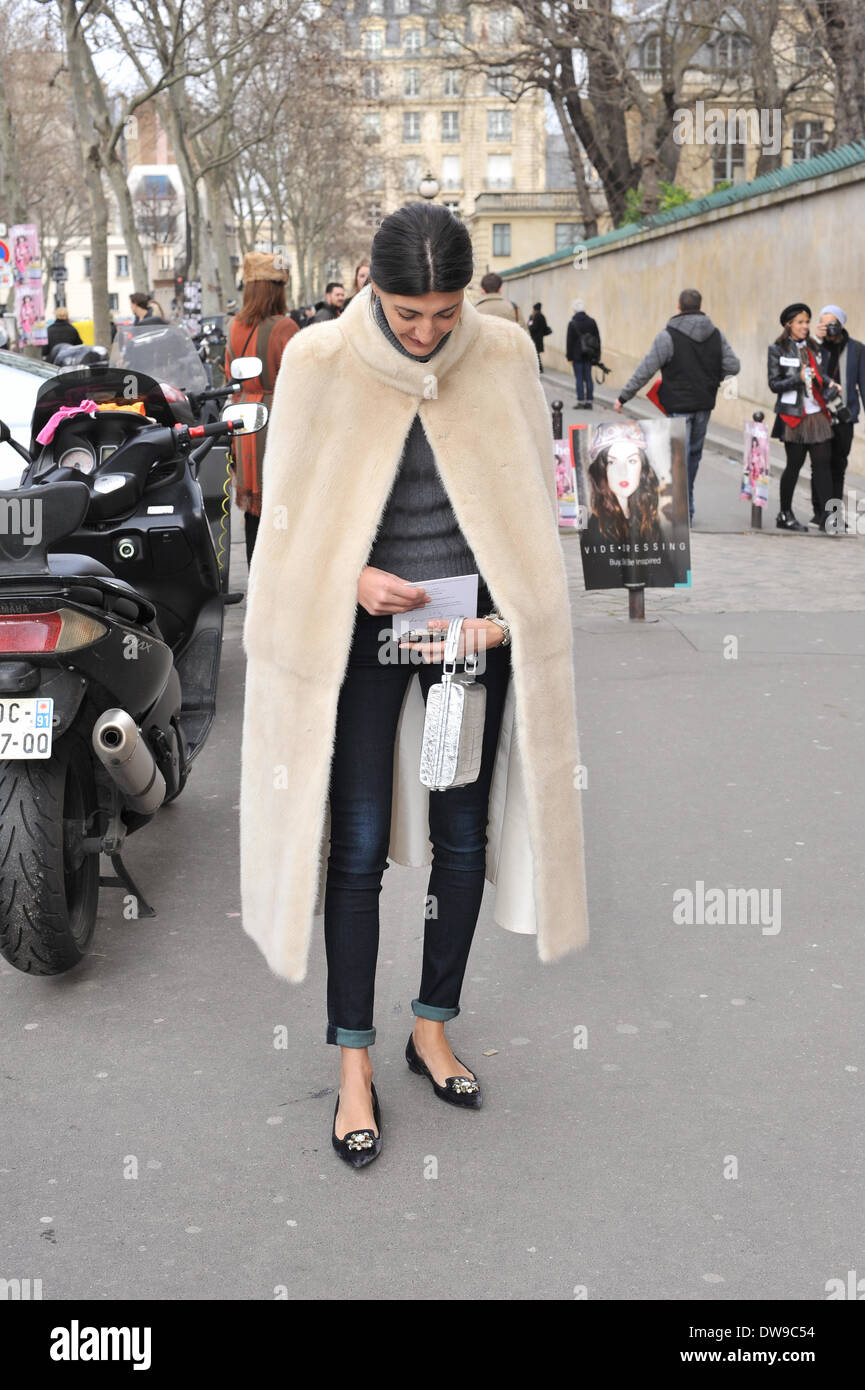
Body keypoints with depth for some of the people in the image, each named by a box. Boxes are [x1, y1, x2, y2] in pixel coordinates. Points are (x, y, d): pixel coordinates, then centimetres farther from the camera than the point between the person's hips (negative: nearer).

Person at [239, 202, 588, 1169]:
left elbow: (532, 499, 3)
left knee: (464, 836, 10)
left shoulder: (504, 354, -5)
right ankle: (354, 1064, 12)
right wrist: (354, 578, -17)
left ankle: (433, 1027, 29)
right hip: (362, 629, -2)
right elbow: (290, 510, -1)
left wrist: (505, 613, -8)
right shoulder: (320, 361, -10)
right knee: (357, 847, -1)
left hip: (475, 627, 2)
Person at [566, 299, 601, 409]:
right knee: (588, 378, 9)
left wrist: (569, 357, -4)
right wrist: (596, 355, 13)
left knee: (579, 379, -2)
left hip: (577, 356, -4)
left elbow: (569, 342, -8)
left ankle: (581, 401, -4)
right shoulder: (592, 322, 6)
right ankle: (589, 401, 8)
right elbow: (597, 339, 9)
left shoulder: (572, 324, -8)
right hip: (589, 355, 4)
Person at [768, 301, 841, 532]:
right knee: (794, 463, 0)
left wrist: (829, 383, 5)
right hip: (793, 416, -5)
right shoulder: (778, 349, -1)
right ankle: (785, 514, 14)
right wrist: (799, 379, -18)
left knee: (823, 462, -4)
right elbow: (774, 384, -5)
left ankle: (825, 515, -4)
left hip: (817, 414, 5)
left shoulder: (812, 347, 15)